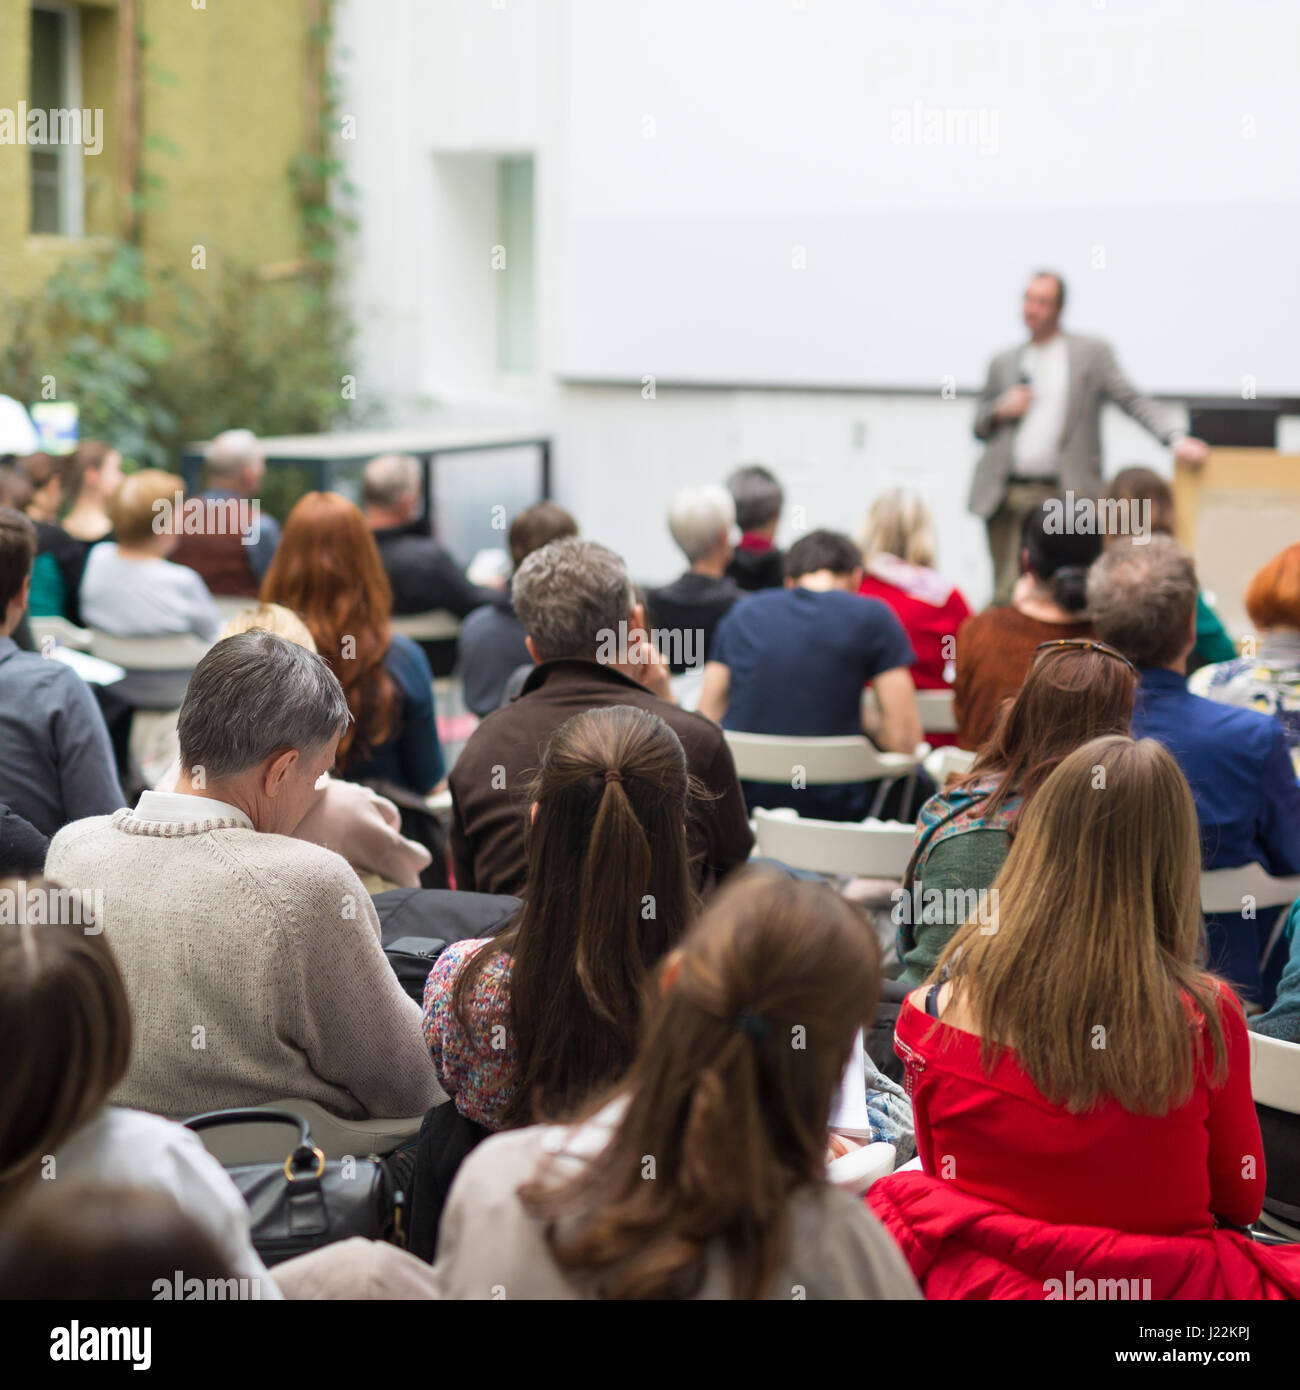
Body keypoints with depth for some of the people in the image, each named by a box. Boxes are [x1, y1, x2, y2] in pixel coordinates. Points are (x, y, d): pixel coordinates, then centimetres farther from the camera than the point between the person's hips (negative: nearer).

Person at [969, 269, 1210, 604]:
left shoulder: (1092, 353, 8)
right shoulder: (1003, 362, 17)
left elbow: (1132, 400, 0)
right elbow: (980, 427, 22)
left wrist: (1175, 438, -14)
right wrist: (1000, 411, -1)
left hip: (1062, 495, -3)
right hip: (1006, 494, 3)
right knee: (1006, 595, -2)